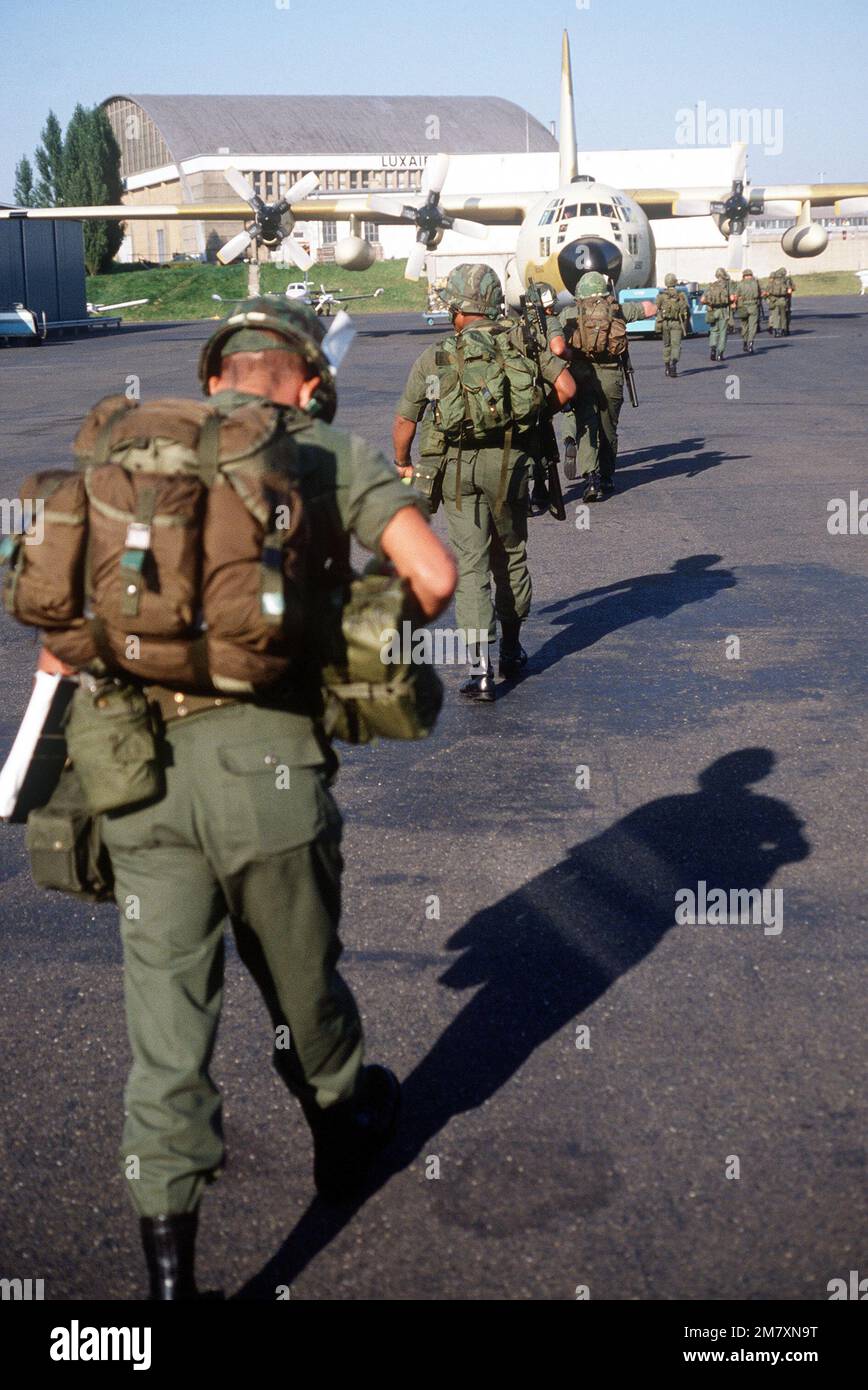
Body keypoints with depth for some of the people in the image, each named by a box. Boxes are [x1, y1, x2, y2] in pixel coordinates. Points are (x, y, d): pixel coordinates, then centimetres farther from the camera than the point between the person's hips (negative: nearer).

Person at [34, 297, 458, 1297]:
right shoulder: (334, 456, 6)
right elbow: (434, 576, -7)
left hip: (135, 763, 2)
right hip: (267, 763, -2)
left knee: (165, 1016, 10)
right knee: (300, 980, 21)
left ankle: (167, 1263, 13)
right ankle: (341, 1133, 48)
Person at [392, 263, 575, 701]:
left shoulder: (433, 358, 2)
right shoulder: (520, 342, 4)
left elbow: (404, 421, 7)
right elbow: (566, 388, -3)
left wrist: (402, 463, 25)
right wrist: (540, 413, 16)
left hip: (456, 467, -1)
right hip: (509, 462, 1)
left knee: (471, 564, 0)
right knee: (511, 554, 18)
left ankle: (479, 669, -9)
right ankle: (510, 649, 33)